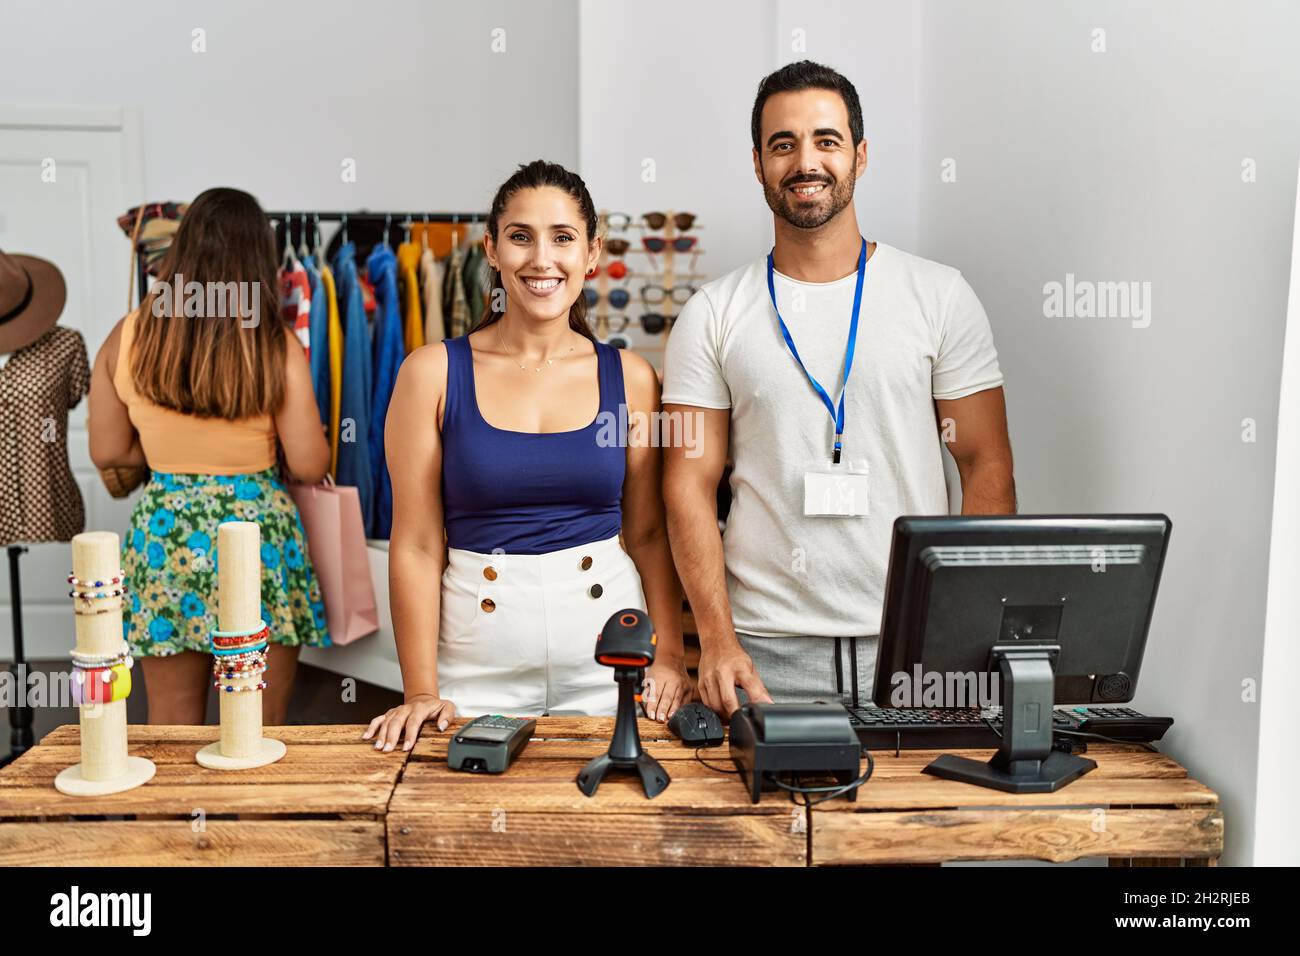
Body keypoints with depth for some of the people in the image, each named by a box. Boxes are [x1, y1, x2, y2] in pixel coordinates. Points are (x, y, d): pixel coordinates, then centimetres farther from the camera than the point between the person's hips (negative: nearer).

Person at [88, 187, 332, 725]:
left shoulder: (127, 337, -2)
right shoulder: (275, 345, -10)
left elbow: (108, 453, 7)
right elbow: (309, 466, -8)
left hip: (164, 531, 3)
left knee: (170, 730, 16)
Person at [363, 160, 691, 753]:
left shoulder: (629, 377, 3)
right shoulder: (434, 373, -2)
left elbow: (650, 532, 7)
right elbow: (416, 546, -3)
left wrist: (670, 658, -3)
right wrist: (421, 693, -7)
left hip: (610, 662, 2)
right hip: (479, 670, -1)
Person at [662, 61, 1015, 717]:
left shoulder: (940, 296, 4)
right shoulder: (712, 316, 3)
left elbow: (987, 466, 3)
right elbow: (690, 484, 0)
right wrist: (717, 638, -11)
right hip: (768, 648, 0)